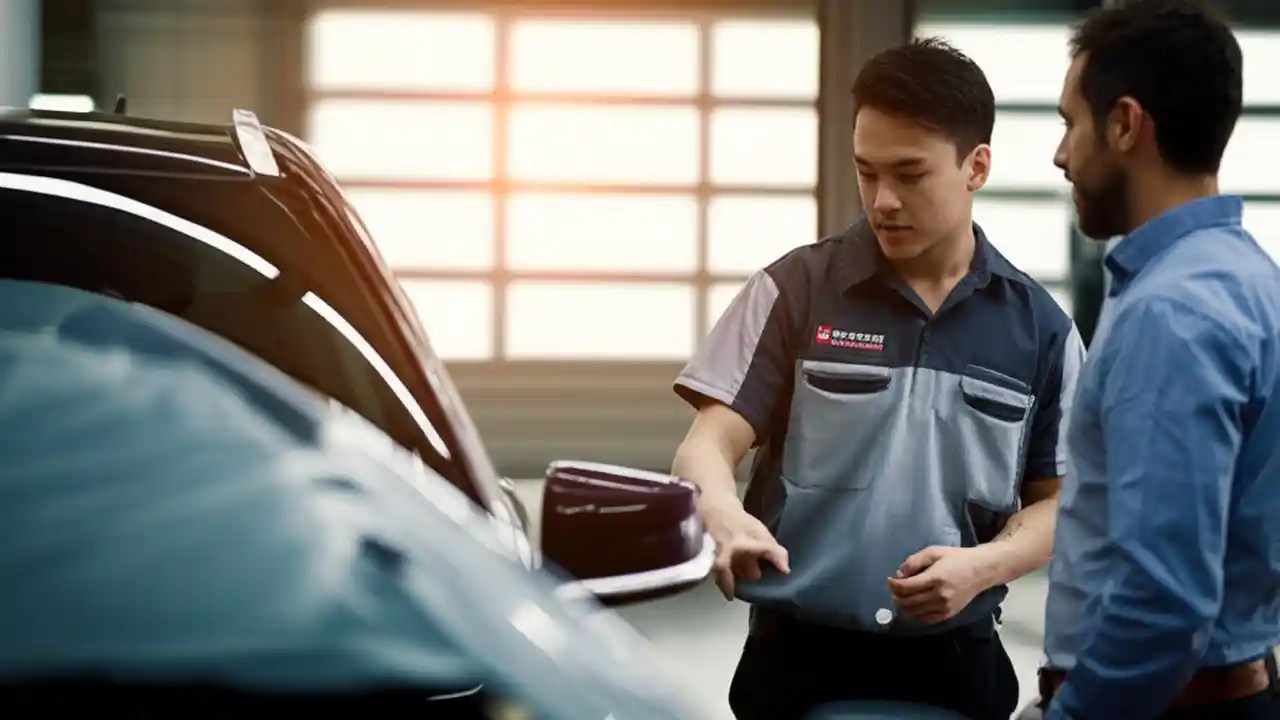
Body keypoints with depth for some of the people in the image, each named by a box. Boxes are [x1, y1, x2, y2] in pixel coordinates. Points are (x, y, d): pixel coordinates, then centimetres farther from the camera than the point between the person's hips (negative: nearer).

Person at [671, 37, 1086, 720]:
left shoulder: (1038, 326, 2)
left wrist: (984, 564, -13)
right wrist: (725, 515, -28)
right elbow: (710, 442, -6)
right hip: (798, 652, -1)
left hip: (955, 660, 1)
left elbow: (1058, 502, 7)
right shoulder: (796, 289, -3)